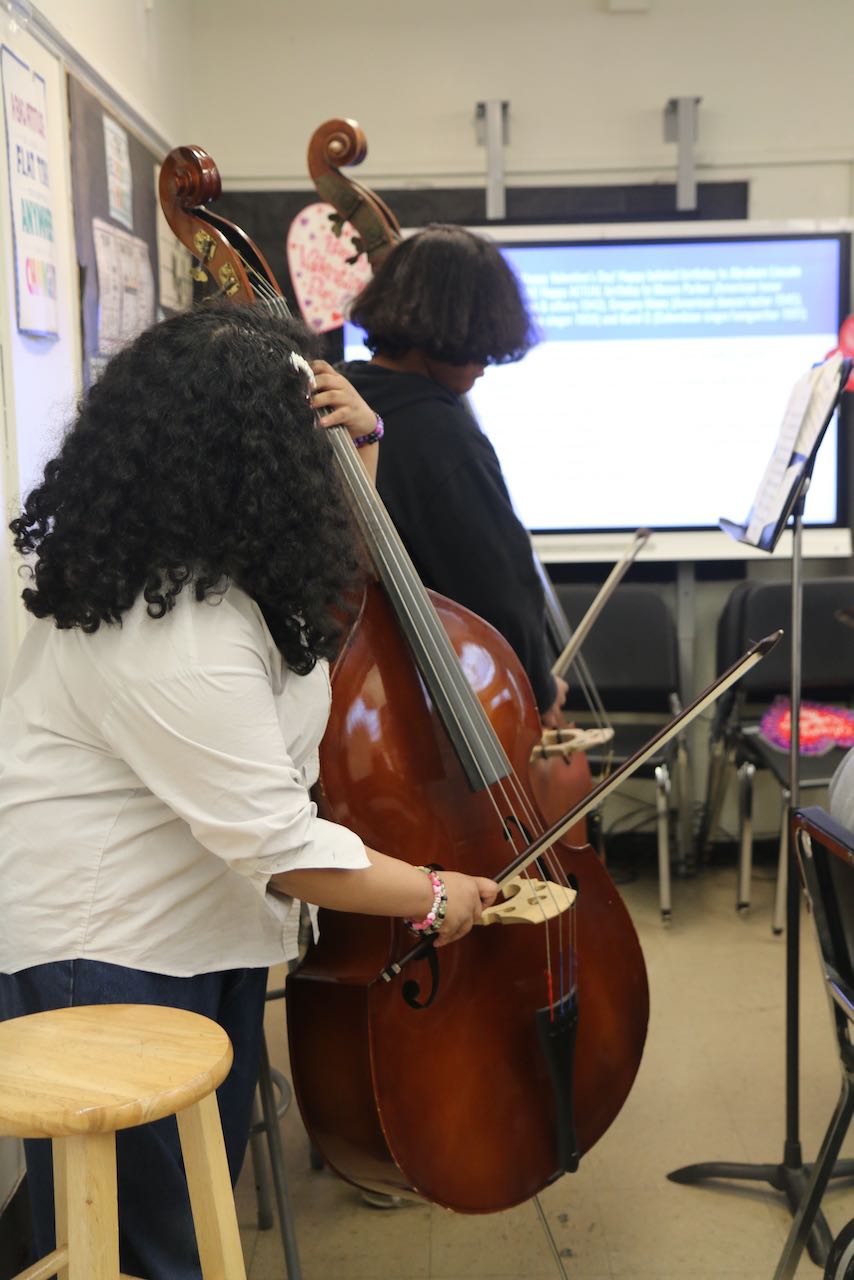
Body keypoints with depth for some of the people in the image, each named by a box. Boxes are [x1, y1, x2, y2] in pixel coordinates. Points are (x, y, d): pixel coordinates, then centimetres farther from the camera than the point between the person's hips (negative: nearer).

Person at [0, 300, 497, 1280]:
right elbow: (280, 845, -30)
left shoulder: (161, 549, -2)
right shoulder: (177, 640, -33)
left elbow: (330, 564, 17)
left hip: (202, 923, 10)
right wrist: (431, 898, -17)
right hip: (104, 951, -10)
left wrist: (358, 444, 0)